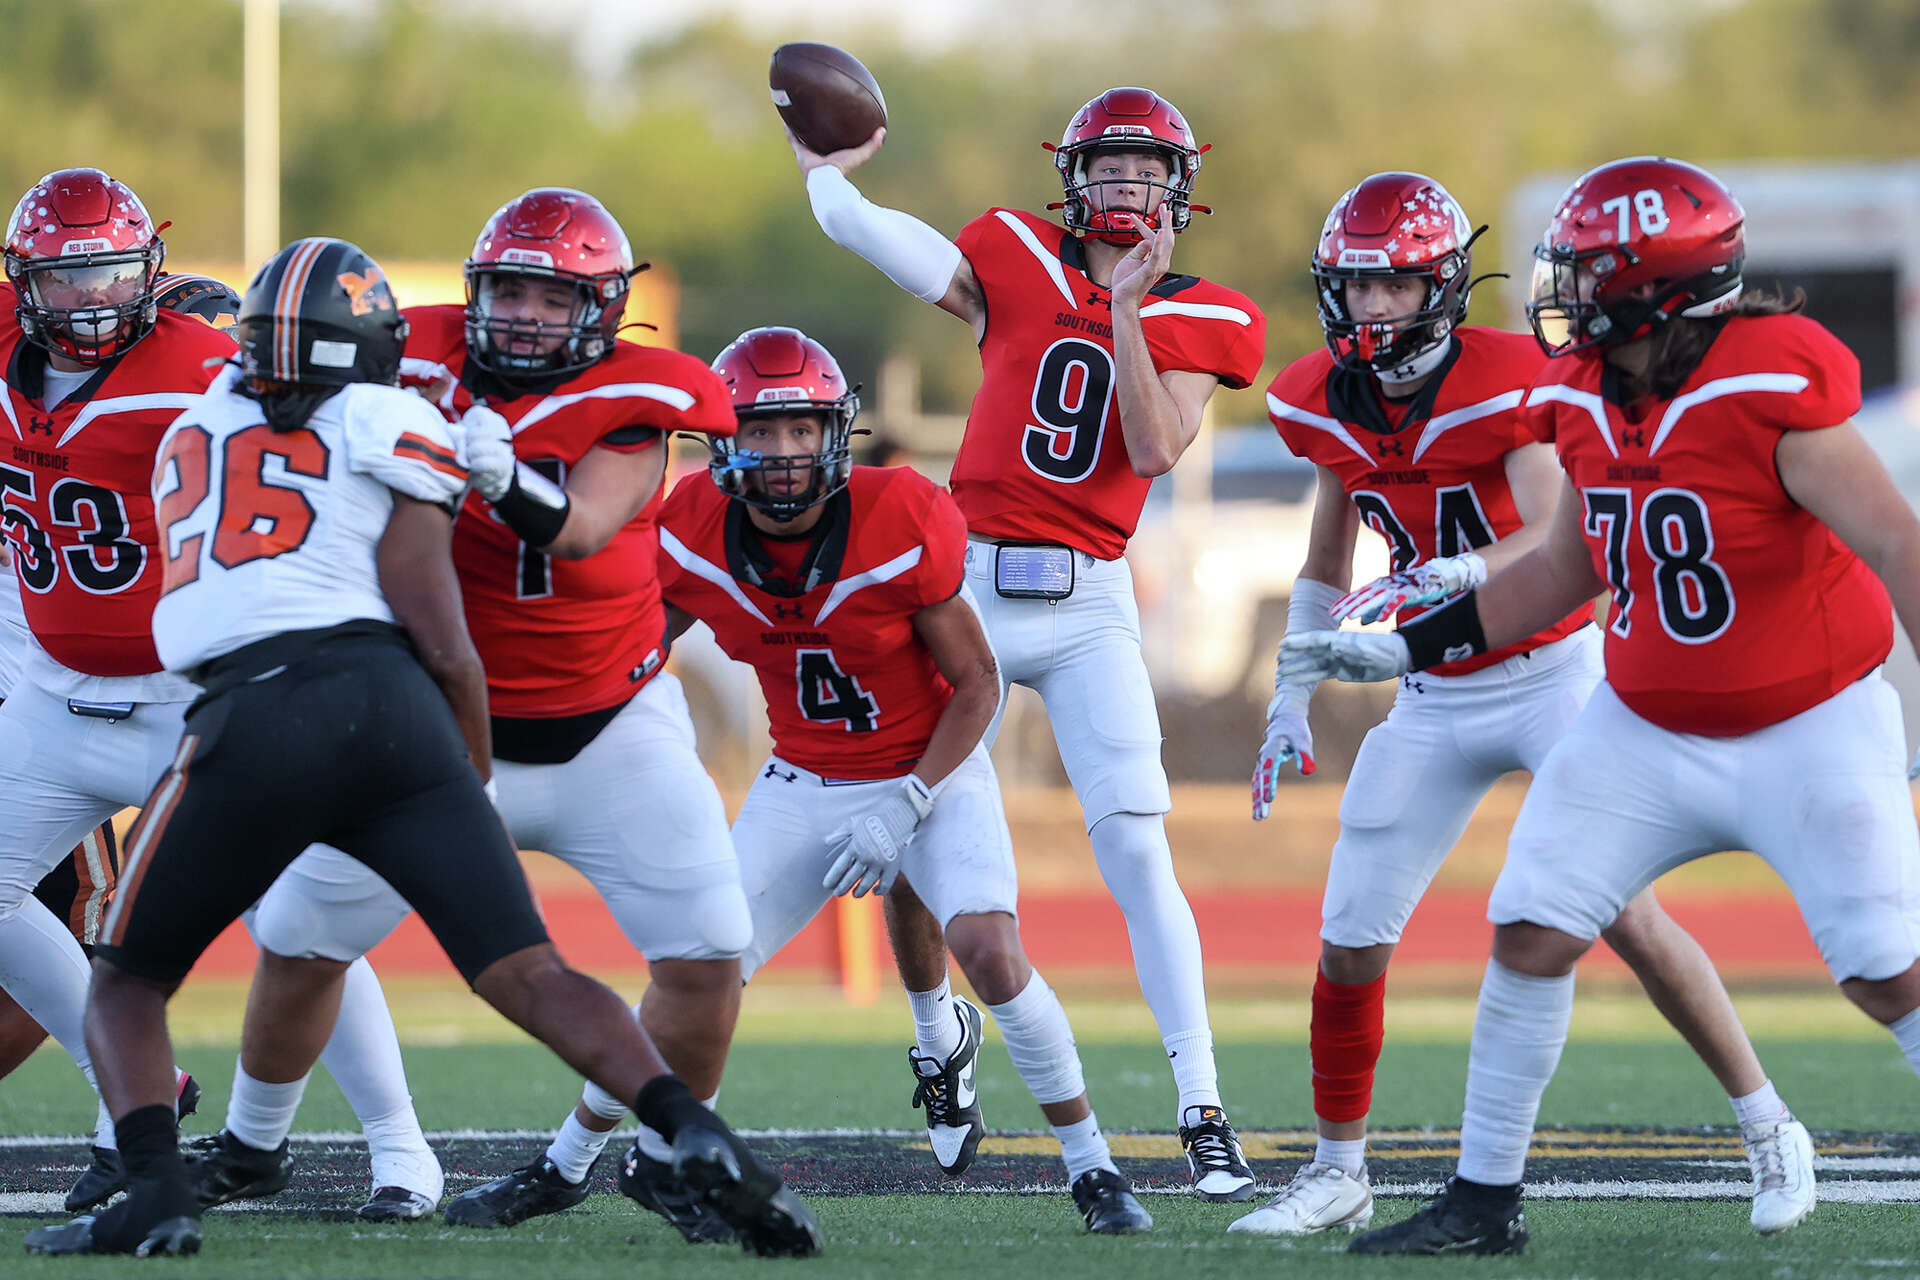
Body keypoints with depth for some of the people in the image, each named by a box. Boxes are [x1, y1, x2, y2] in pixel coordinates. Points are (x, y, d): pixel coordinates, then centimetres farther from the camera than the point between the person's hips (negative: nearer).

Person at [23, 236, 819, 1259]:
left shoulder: (194, 435, 24)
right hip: (388, 705, -1)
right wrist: (476, 774, 19)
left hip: (248, 722, 1)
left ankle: (155, 1193, -8)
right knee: (529, 977, 0)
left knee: (127, 981, 16)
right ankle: (694, 1135, -22)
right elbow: (442, 643, 5)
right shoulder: (395, 431, 12)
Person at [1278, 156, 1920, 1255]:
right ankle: (1485, 1199, 10)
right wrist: (1404, 649, 12)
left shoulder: (1771, 391, -25)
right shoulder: (1586, 398, -2)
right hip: (1647, 729, 6)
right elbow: (1565, 573, 13)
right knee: (1533, 929, -1)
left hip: (1806, 729, -6)